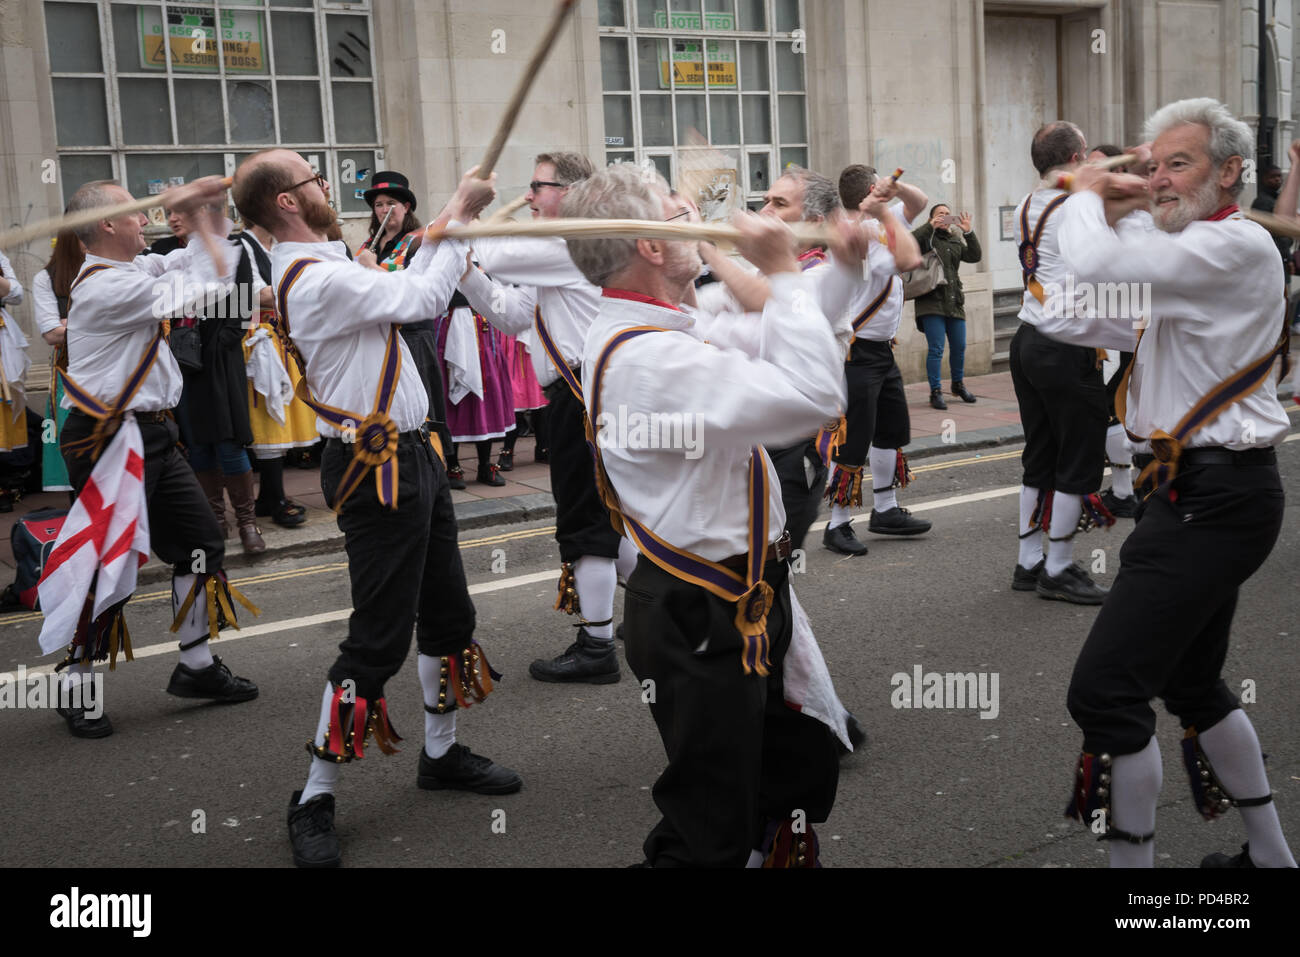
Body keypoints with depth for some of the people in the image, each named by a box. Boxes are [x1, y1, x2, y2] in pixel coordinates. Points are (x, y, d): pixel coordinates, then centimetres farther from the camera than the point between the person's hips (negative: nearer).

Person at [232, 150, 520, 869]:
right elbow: (424, 298, -19)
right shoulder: (317, 278, -20)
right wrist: (461, 219, -6)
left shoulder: (321, 266, 13)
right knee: (378, 640, -6)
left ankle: (441, 753, 35)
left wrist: (449, 219, 12)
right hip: (377, 473, -11)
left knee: (448, 613, 19)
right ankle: (314, 800, 7)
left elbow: (405, 286, 19)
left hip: (410, 458, 11)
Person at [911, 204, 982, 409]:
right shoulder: (926, 237, 1)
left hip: (954, 301, 6)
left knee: (959, 347, 12)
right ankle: (936, 392, -2)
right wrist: (930, 227, -18)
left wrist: (969, 232, -7)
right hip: (932, 302, -5)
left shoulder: (955, 241, 16)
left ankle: (958, 384, 32)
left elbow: (975, 256, 4)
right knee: (936, 349, -8)